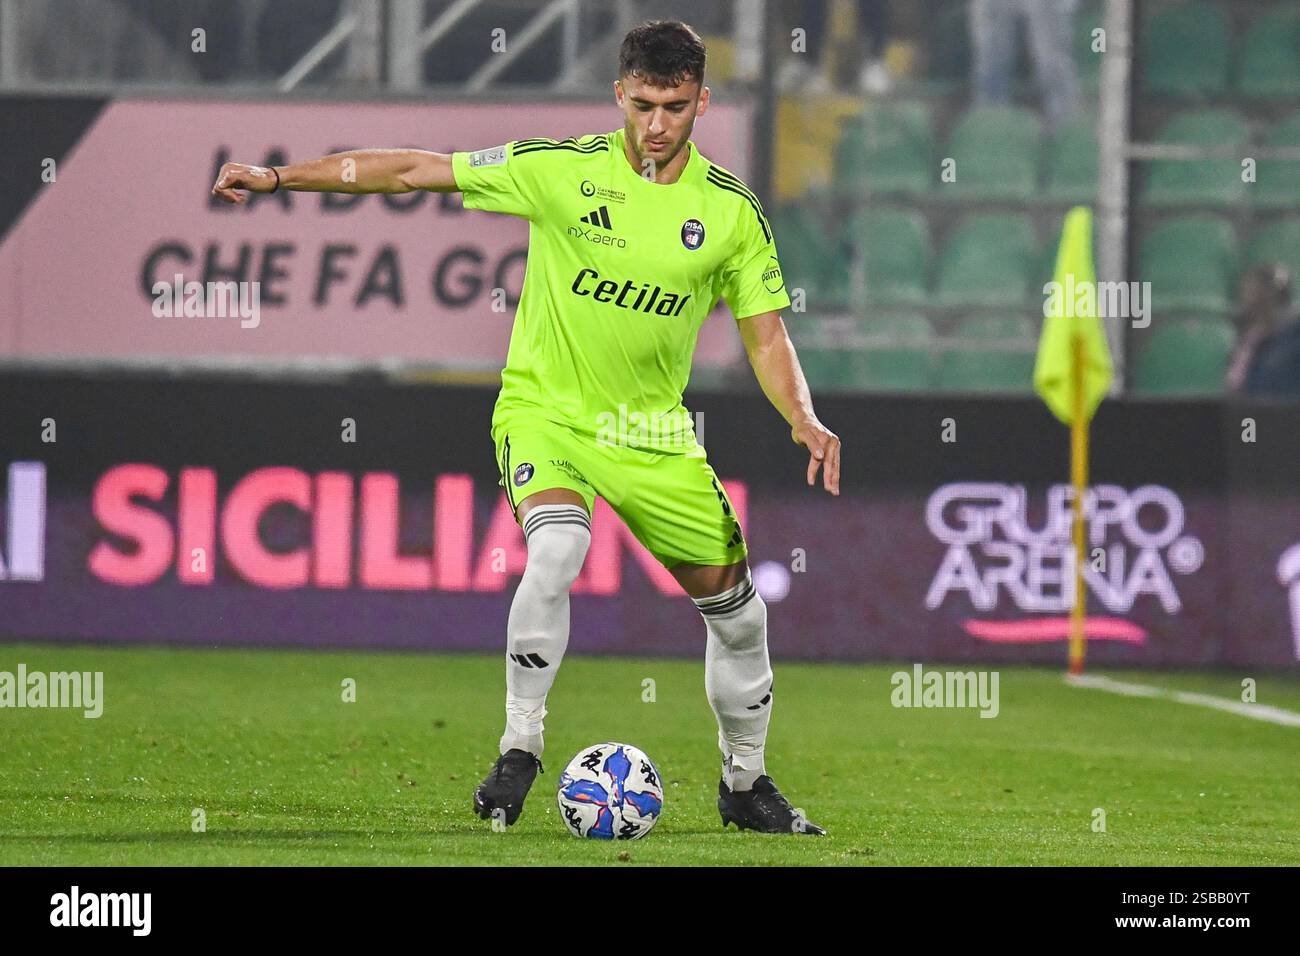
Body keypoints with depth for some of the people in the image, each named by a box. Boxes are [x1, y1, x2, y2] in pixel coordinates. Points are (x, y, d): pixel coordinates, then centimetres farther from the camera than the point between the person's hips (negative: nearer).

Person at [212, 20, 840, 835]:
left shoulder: (732, 209, -4)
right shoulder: (562, 169, -10)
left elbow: (766, 335, 3)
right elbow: (416, 171, -7)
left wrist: (803, 419, -16)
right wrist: (279, 177, -9)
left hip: (653, 431, 3)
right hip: (546, 409, -3)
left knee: (736, 607, 6)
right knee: (556, 551, -31)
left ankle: (746, 784, 28)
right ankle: (519, 752, -16)